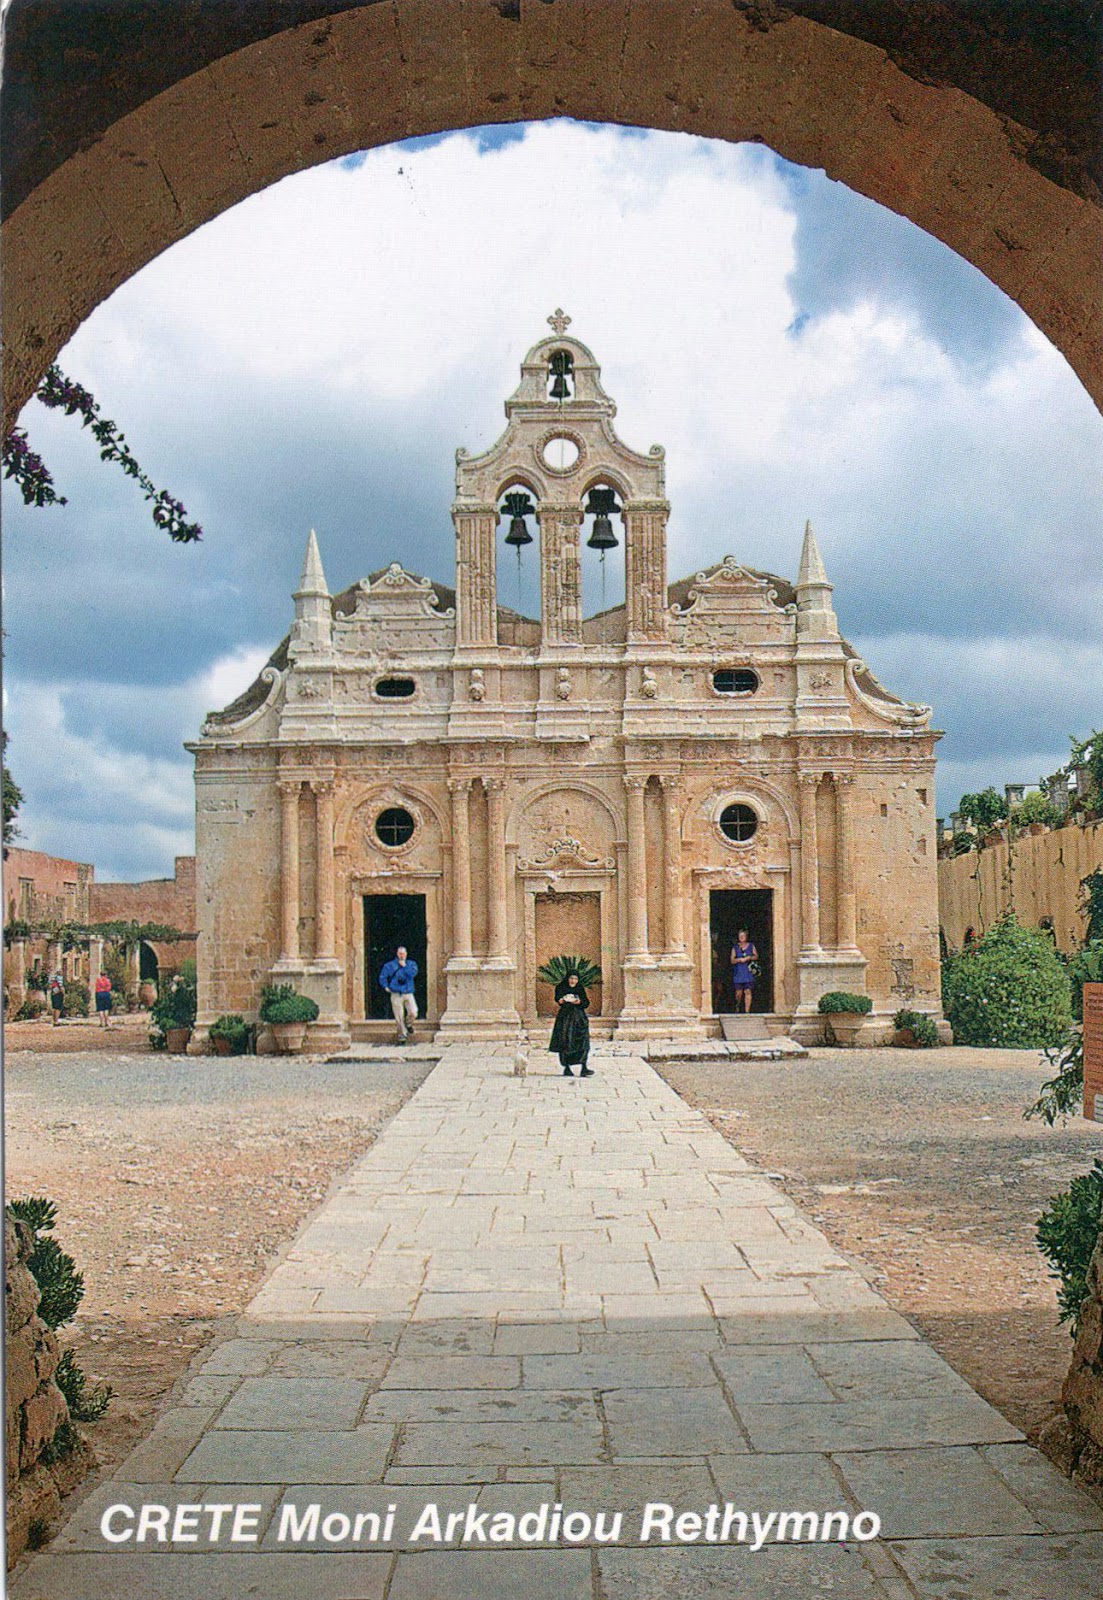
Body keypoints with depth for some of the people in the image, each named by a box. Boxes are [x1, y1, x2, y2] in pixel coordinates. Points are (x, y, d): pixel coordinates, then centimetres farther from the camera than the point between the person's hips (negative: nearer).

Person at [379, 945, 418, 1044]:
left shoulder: (411, 964, 11)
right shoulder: (390, 965, 8)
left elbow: (413, 973, -8)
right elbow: (382, 977, 8)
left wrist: (404, 966, -8)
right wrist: (386, 987, -2)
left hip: (408, 993, 1)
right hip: (396, 995, 0)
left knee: (413, 1013, -15)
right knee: (399, 1017, -3)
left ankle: (408, 1024, 18)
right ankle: (402, 1035, 10)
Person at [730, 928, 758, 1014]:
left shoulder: (751, 946, 10)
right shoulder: (735, 947, 8)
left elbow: (756, 956, 11)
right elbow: (732, 960, 5)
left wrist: (749, 958, -7)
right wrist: (739, 959, -12)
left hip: (748, 972, 0)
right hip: (738, 973, 0)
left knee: (748, 992, -8)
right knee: (739, 992, -2)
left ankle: (747, 1010, -6)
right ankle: (737, 1006, 26)